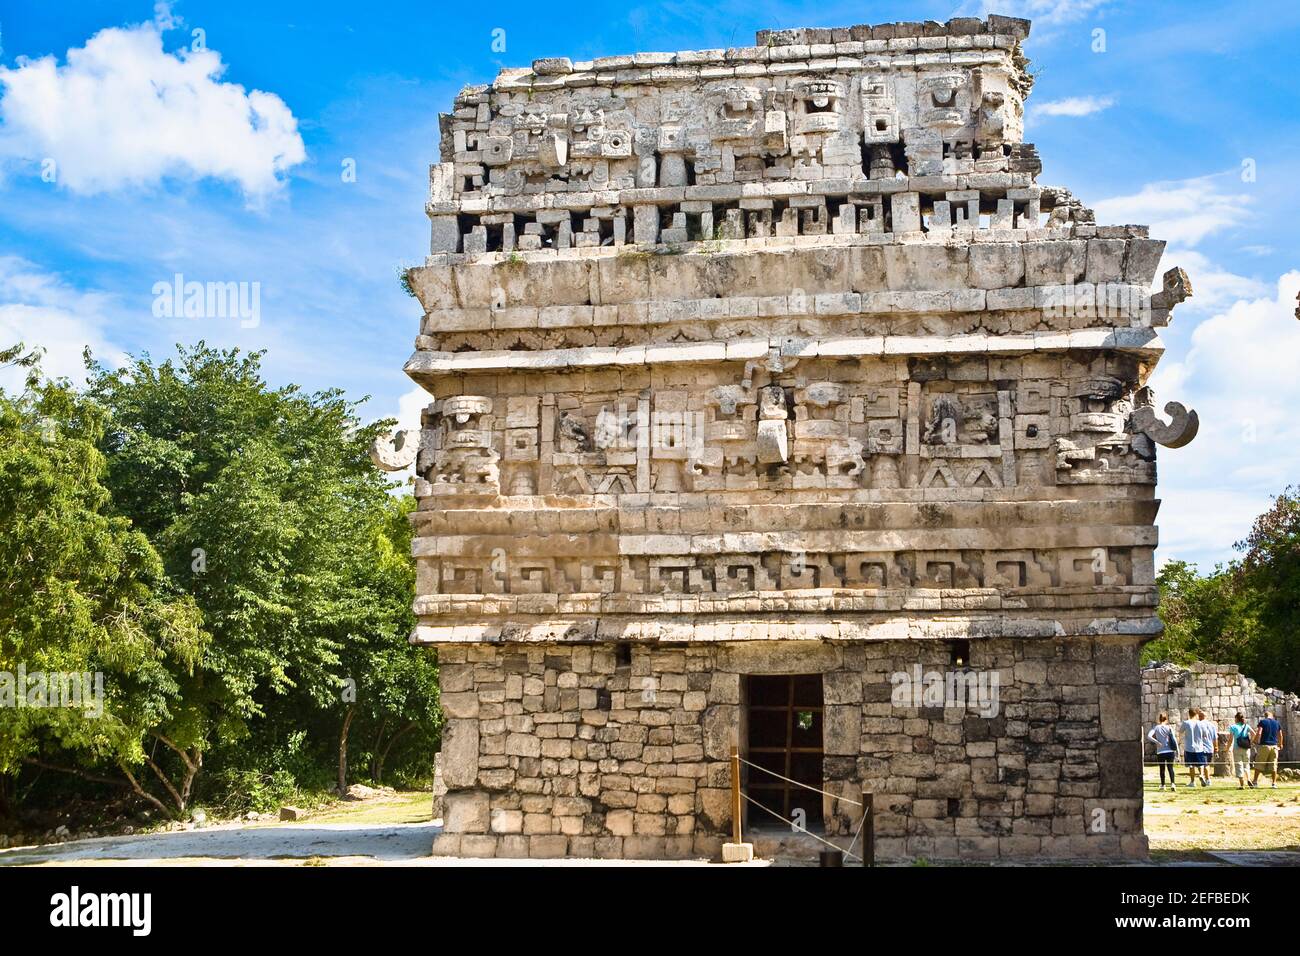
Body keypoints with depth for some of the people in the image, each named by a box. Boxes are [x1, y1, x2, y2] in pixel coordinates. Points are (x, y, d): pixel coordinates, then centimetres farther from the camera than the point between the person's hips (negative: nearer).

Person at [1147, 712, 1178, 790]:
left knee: (1162, 769, 12)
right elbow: (1174, 739, -3)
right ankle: (1172, 783, -8)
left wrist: (1157, 742, -11)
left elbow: (1148, 736, -16)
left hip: (1160, 752, -1)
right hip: (1170, 751, 1)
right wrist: (1177, 750, 4)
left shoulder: (1156, 727, -2)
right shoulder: (1169, 728, 0)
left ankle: (1162, 785, 15)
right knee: (1170, 768, 8)